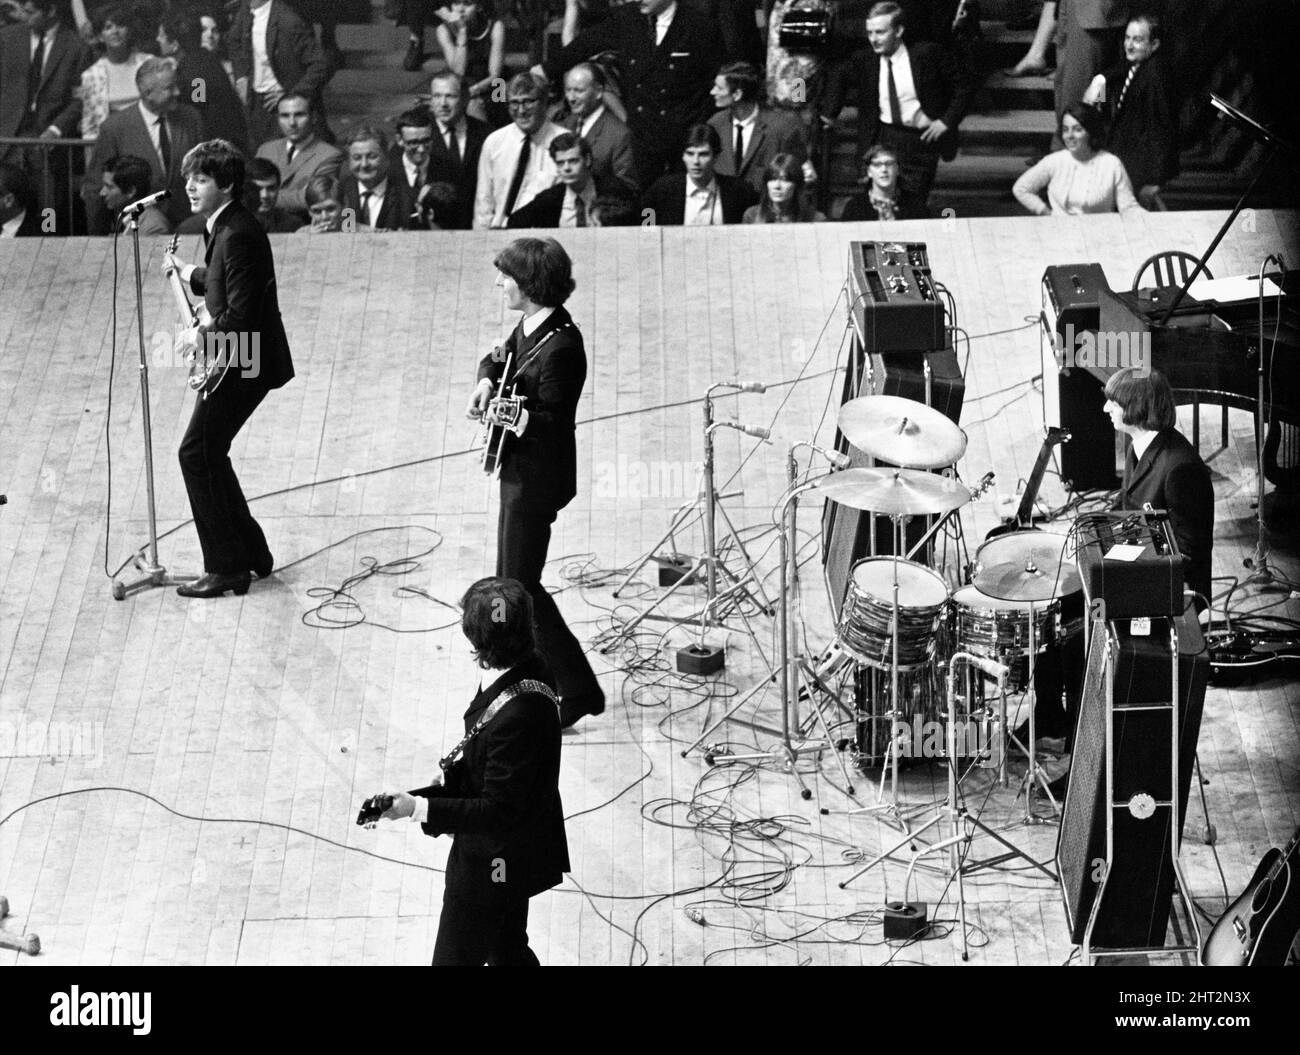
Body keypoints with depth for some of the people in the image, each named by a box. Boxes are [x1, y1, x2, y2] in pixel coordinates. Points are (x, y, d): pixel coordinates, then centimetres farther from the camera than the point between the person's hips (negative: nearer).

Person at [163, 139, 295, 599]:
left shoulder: (237, 234, -22)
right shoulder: (226, 225, 10)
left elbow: (241, 313, -26)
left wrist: (204, 336, -14)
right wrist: (189, 274, 16)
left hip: (244, 362, -10)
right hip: (236, 359, 10)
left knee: (197, 453, -8)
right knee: (209, 454, 15)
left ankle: (227, 568, -4)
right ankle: (251, 552, 24)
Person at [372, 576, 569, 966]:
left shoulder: (517, 714, -38)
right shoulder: (528, 668, -9)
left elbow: (498, 811, -29)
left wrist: (419, 807, -27)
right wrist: (456, 771, 5)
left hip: (490, 866, -9)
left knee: (454, 958, 8)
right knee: (508, 951, 28)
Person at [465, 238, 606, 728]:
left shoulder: (560, 347, -26)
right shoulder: (530, 324, 3)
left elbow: (552, 421, -22)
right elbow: (499, 357, 21)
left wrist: (516, 416, -35)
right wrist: (486, 381, 3)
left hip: (538, 478, -10)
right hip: (519, 469, 10)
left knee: (518, 585, -3)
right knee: (512, 580, 19)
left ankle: (578, 689, 5)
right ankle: (547, 678, 32)